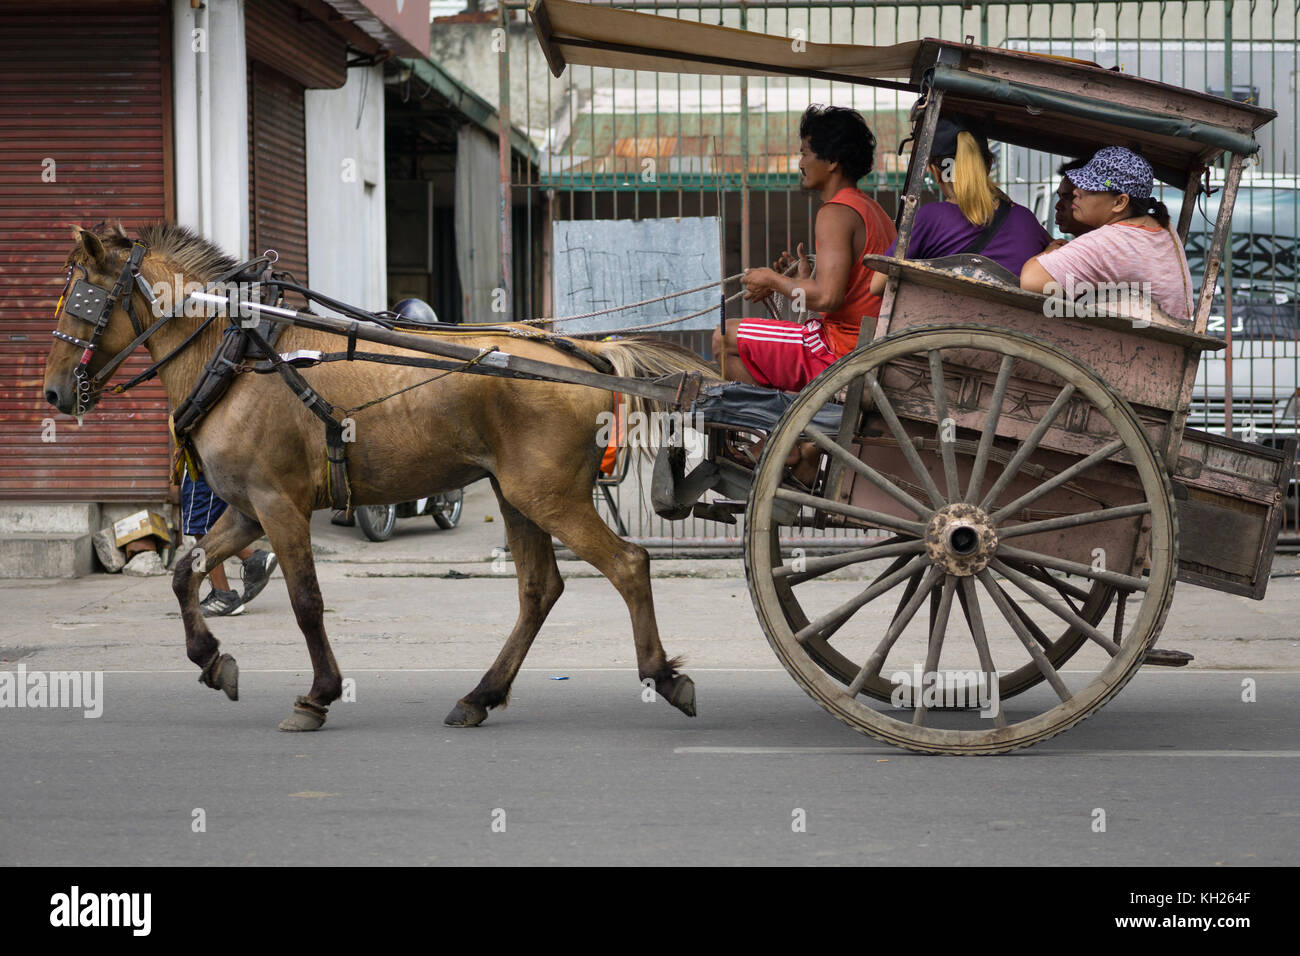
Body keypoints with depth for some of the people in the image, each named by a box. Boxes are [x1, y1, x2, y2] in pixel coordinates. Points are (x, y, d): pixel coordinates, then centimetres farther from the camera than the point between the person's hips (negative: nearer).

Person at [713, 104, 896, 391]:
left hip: (841, 351, -10)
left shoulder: (835, 213, -16)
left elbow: (828, 298, -25)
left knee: (724, 339, -3)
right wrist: (805, 281, 17)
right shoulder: (872, 208, 15)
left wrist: (773, 280, -10)